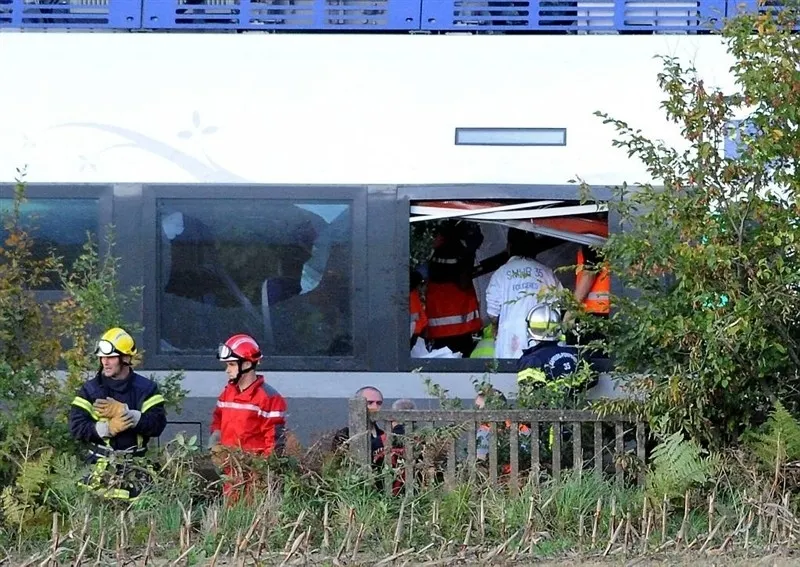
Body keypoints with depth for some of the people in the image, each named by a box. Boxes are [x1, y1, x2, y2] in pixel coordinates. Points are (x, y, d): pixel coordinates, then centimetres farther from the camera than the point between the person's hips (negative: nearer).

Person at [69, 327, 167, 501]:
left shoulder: (146, 388, 7)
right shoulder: (90, 390, 8)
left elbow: (158, 424, -6)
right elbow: (76, 427, -2)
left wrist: (124, 412, -13)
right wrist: (107, 428, -16)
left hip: (136, 465, 0)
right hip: (101, 464, 0)